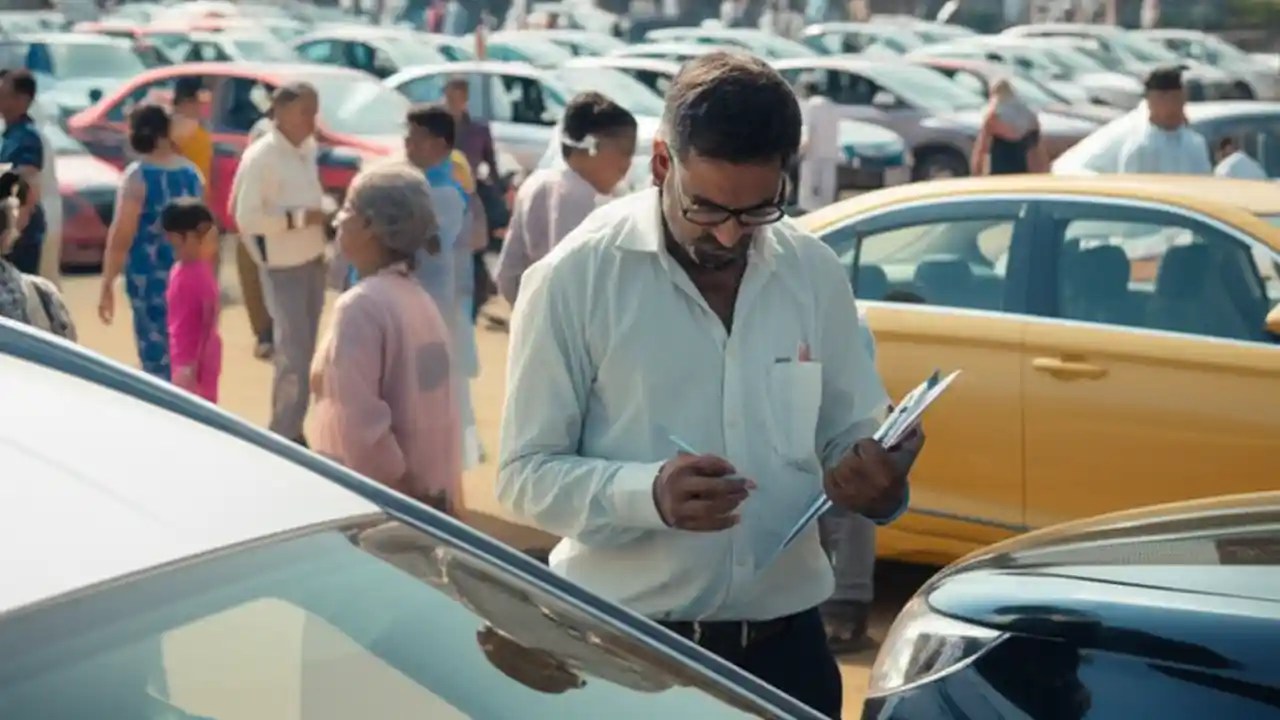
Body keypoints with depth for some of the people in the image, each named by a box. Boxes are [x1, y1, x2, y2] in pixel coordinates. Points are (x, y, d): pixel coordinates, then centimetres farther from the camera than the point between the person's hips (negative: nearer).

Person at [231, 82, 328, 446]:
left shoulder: (308, 149, 7)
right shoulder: (260, 157, -17)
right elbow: (246, 217, -20)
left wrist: (322, 217, 3)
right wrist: (300, 218, -24)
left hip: (313, 262, 8)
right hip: (283, 269, -8)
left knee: (304, 351, 14)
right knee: (293, 355, -6)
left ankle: (291, 431, 27)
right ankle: (284, 437, 6)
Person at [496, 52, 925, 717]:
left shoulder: (816, 274, 3)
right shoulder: (575, 277, -9)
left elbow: (845, 441, 11)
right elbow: (525, 474, -9)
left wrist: (877, 483, -12)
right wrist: (649, 494, -27)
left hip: (784, 642, 4)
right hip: (625, 648, -3)